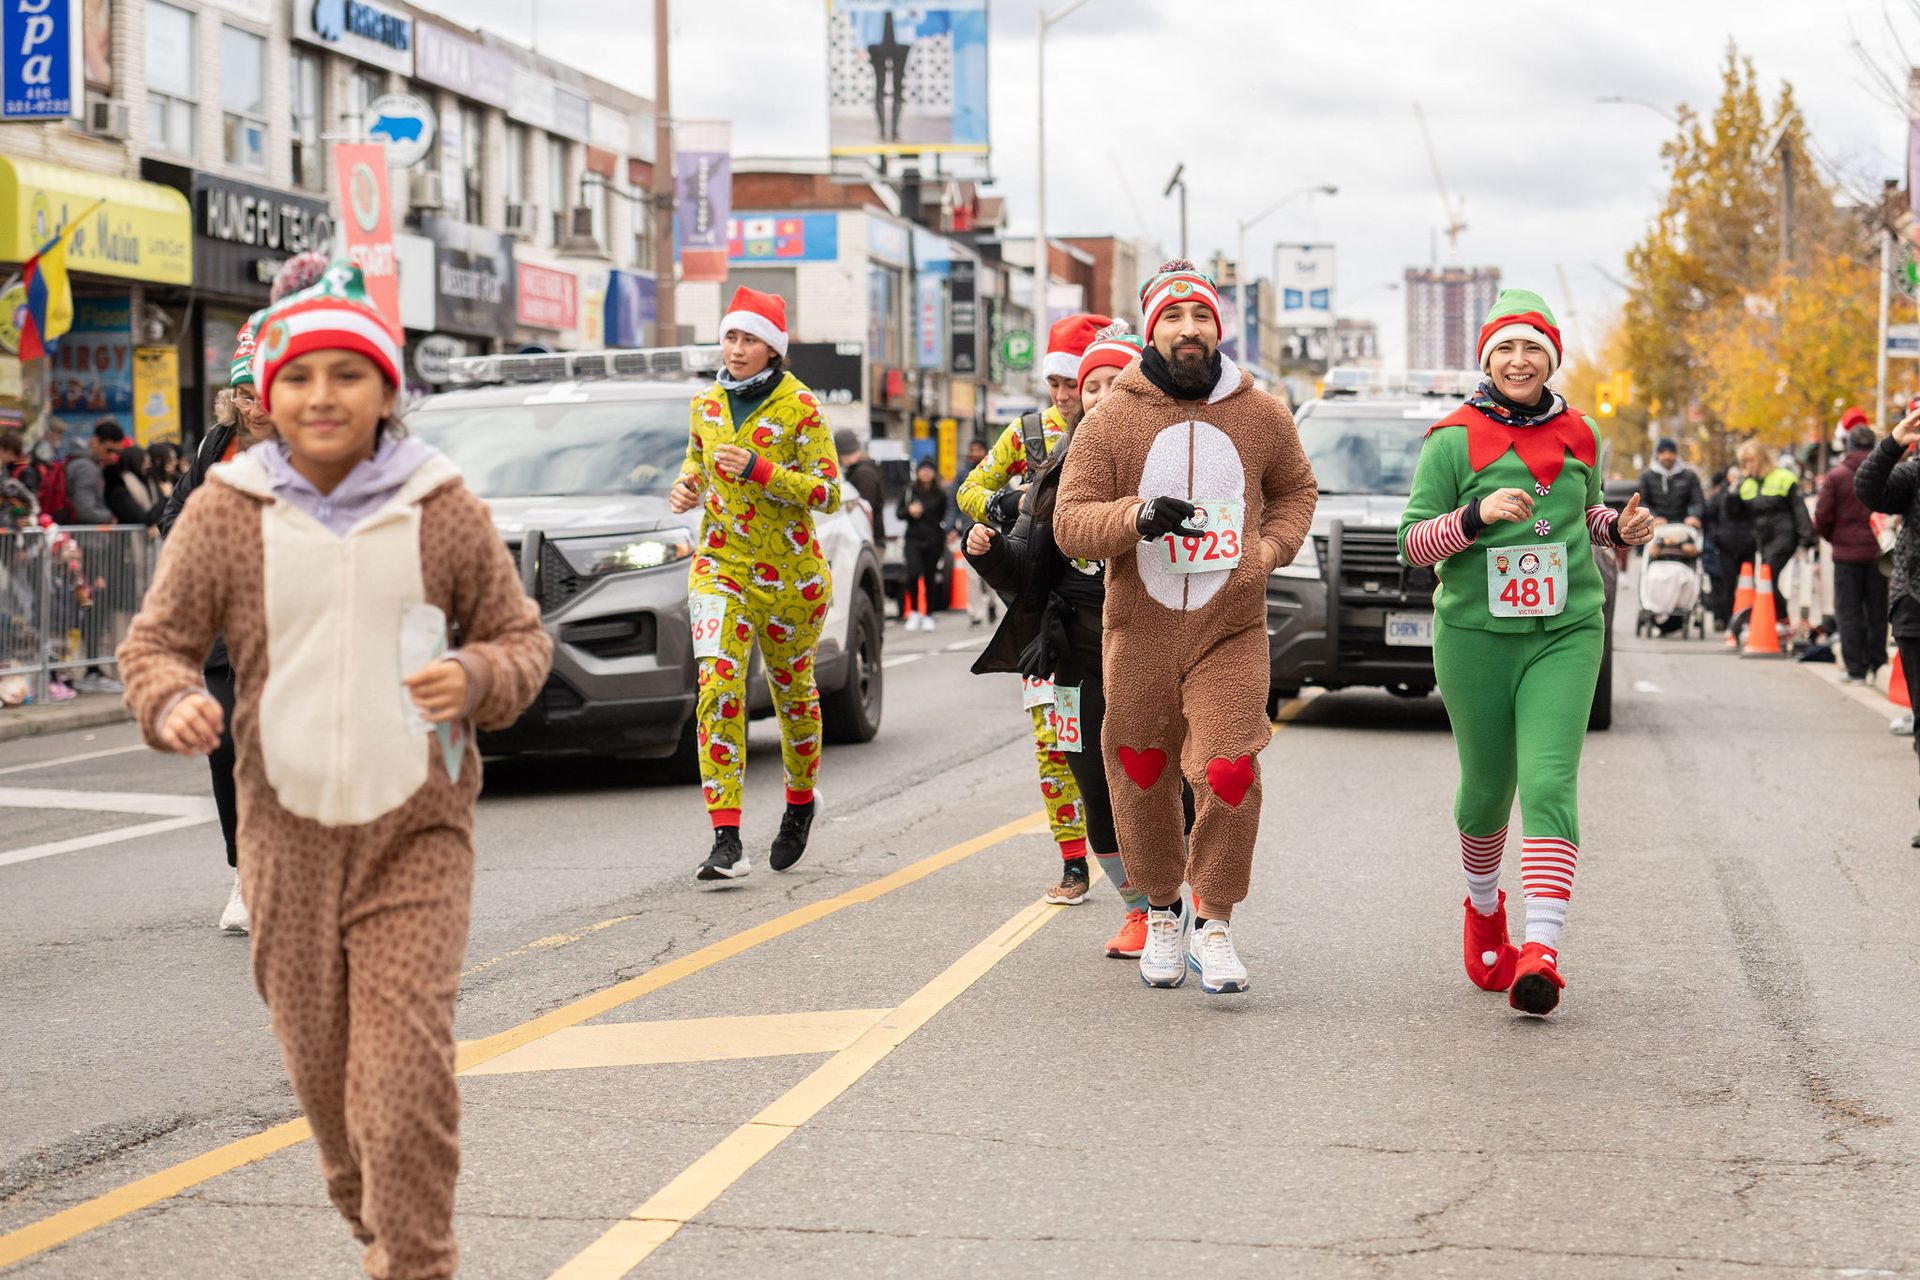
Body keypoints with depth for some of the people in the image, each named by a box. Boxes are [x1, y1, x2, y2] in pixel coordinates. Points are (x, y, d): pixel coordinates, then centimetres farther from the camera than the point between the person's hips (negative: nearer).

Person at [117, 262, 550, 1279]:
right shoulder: (226, 512, 1)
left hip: (416, 834, -2)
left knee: (408, 1070, -12)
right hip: (288, 837, 2)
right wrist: (171, 702, -15)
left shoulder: (441, 509, 1)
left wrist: (476, 678, -14)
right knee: (321, 1069, 12)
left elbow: (520, 635, 8)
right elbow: (155, 640, 7)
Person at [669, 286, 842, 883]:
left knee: (792, 688, 16)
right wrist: (687, 485, 2)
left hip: (791, 574, -2)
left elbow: (829, 495, -12)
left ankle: (801, 800, 44)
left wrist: (758, 470, -23)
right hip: (720, 566, 2)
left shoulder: (801, 407, -9)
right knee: (718, 689, -15)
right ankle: (726, 842, -20)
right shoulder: (707, 404, 6)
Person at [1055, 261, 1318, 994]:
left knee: (1229, 776, -15)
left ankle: (1215, 924, 3)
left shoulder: (1262, 417, 2)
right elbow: (1070, 522, -6)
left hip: (1232, 635, 0)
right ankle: (1161, 912, 34)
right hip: (1139, 635, 1)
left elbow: (1295, 489, 21)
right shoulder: (1113, 418, -3)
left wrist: (1271, 548, 3)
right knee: (1141, 783, 10)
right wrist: (1135, 516, -24)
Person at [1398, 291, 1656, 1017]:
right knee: (1486, 787, 10)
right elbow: (1412, 542, -5)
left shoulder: (1579, 436, 9)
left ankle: (1540, 954, -24)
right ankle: (1484, 911, 41)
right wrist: (1477, 514, -22)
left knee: (1549, 784, -15)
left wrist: (1620, 527, 6)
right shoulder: (1454, 439, -2)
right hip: (1475, 635, -1)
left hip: (1566, 635, 1)